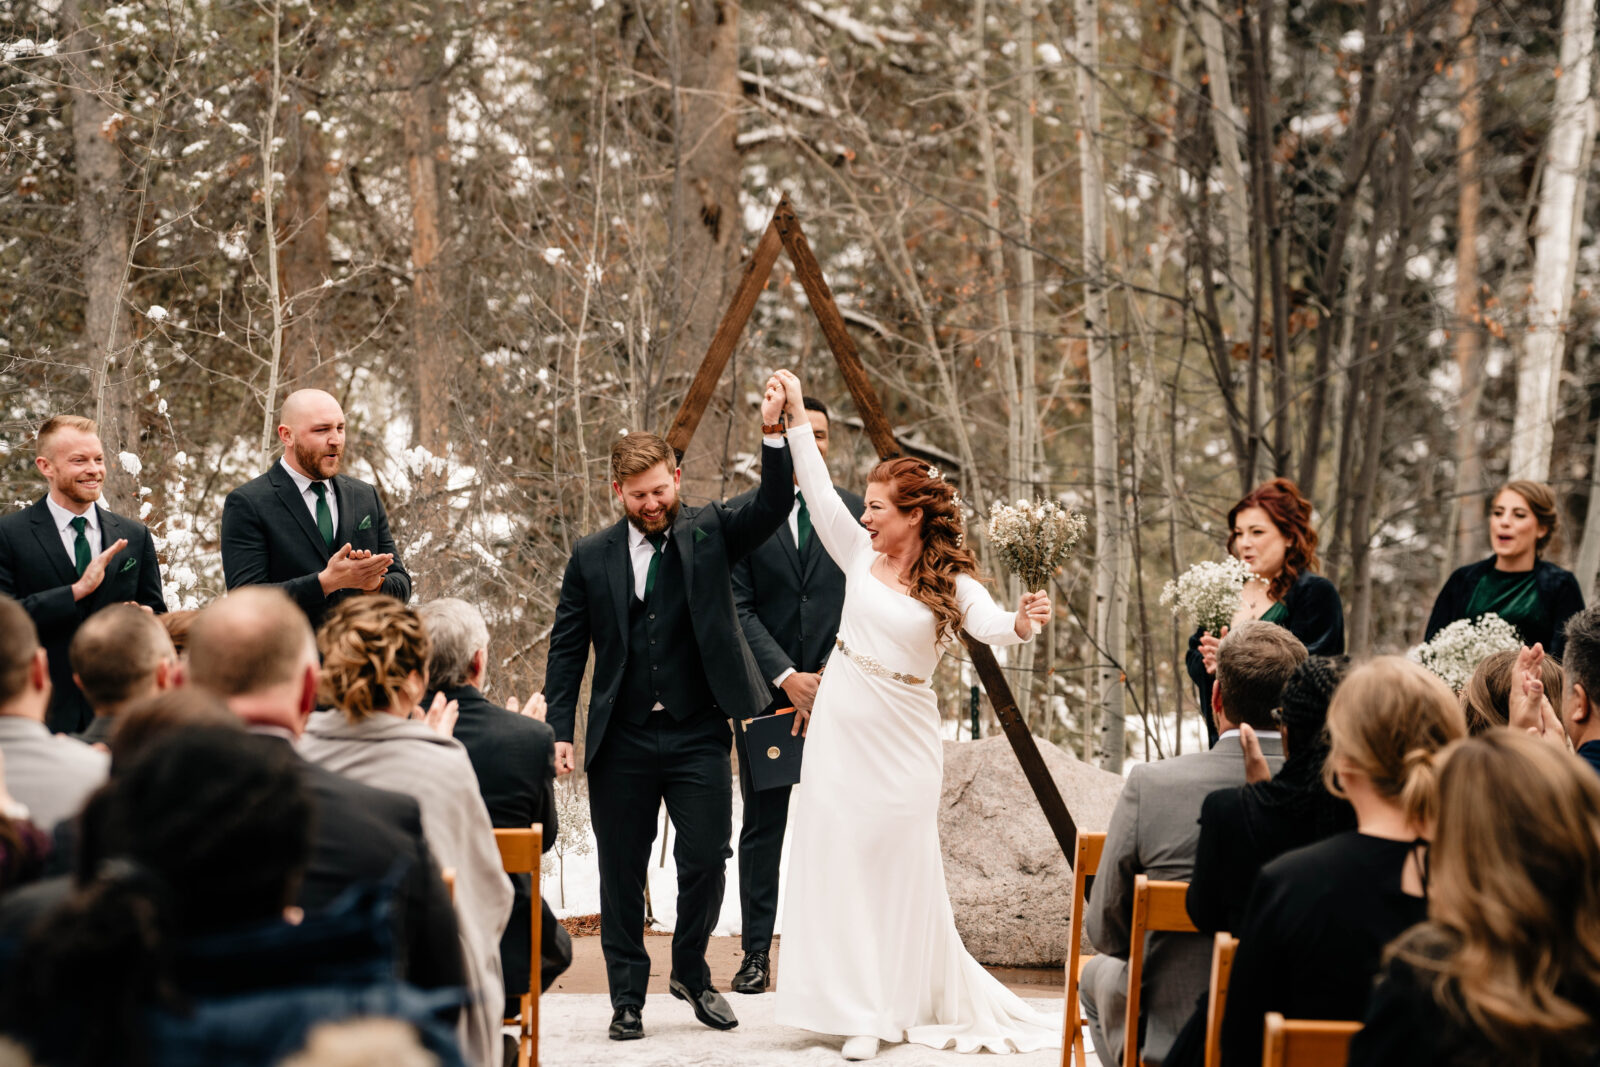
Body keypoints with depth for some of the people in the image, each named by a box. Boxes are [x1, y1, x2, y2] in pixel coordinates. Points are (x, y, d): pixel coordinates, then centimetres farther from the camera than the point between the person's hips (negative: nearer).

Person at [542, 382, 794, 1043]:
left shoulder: (709, 534, 3)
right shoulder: (591, 557, 5)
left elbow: (774, 508, -13)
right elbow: (566, 649, 5)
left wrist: (773, 432, -26)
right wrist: (560, 729, -3)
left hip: (697, 736, -1)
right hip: (621, 742, 1)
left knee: (706, 859, -5)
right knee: (621, 874, 6)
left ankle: (690, 971, 20)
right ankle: (628, 999, 19)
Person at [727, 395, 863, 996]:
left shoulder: (854, 511, 7)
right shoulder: (741, 514, 3)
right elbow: (737, 608, -2)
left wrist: (833, 675, -7)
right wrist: (786, 677, -12)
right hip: (766, 691, -1)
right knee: (763, 825, 4)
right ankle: (756, 953, 10)